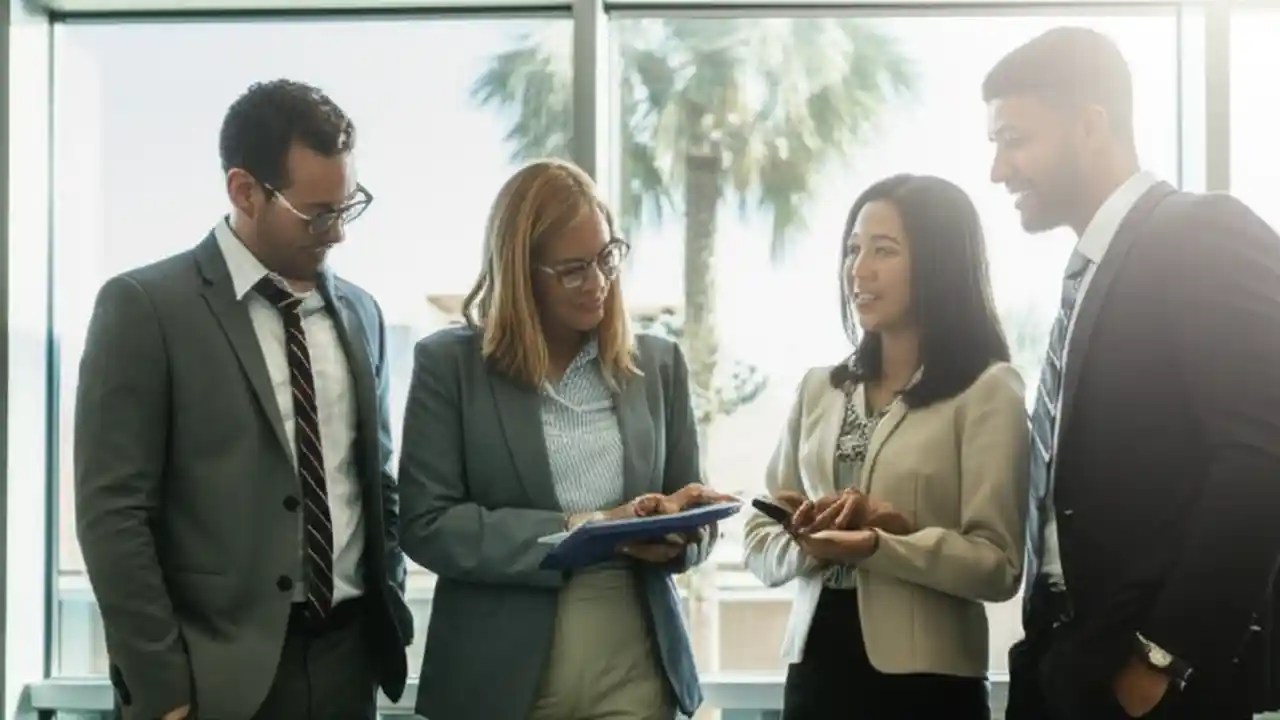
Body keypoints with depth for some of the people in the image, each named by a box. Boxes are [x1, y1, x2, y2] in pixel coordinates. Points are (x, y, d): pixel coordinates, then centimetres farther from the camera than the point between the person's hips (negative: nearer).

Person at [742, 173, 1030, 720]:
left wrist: (878, 543, -24)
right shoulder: (818, 388, 9)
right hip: (817, 669, 5)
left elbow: (998, 566, -14)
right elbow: (760, 545, 8)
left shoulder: (987, 389, -7)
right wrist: (812, 546, -12)